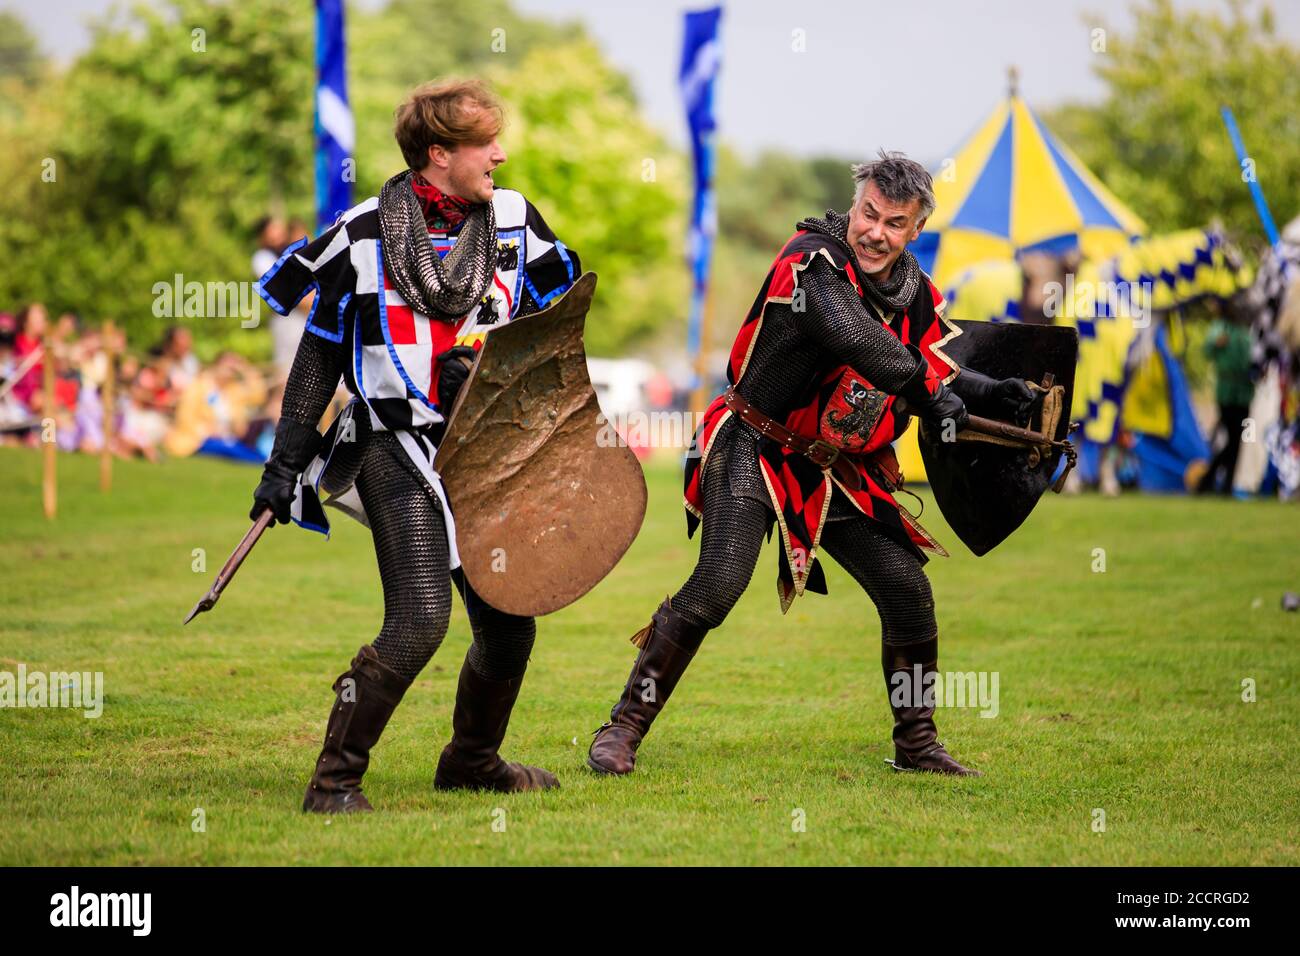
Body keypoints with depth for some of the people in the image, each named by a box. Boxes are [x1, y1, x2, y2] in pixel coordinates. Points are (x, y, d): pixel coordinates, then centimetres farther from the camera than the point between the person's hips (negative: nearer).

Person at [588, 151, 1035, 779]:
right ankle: (623, 729, -12)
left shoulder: (915, 291, 4)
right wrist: (929, 396, -28)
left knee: (908, 591, 1)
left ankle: (917, 745, 18)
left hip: (835, 473, 7)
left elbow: (936, 373, 15)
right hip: (755, 451, -7)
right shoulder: (814, 261, -19)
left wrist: (991, 394, -4)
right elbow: (853, 336, -35)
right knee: (718, 585, -21)